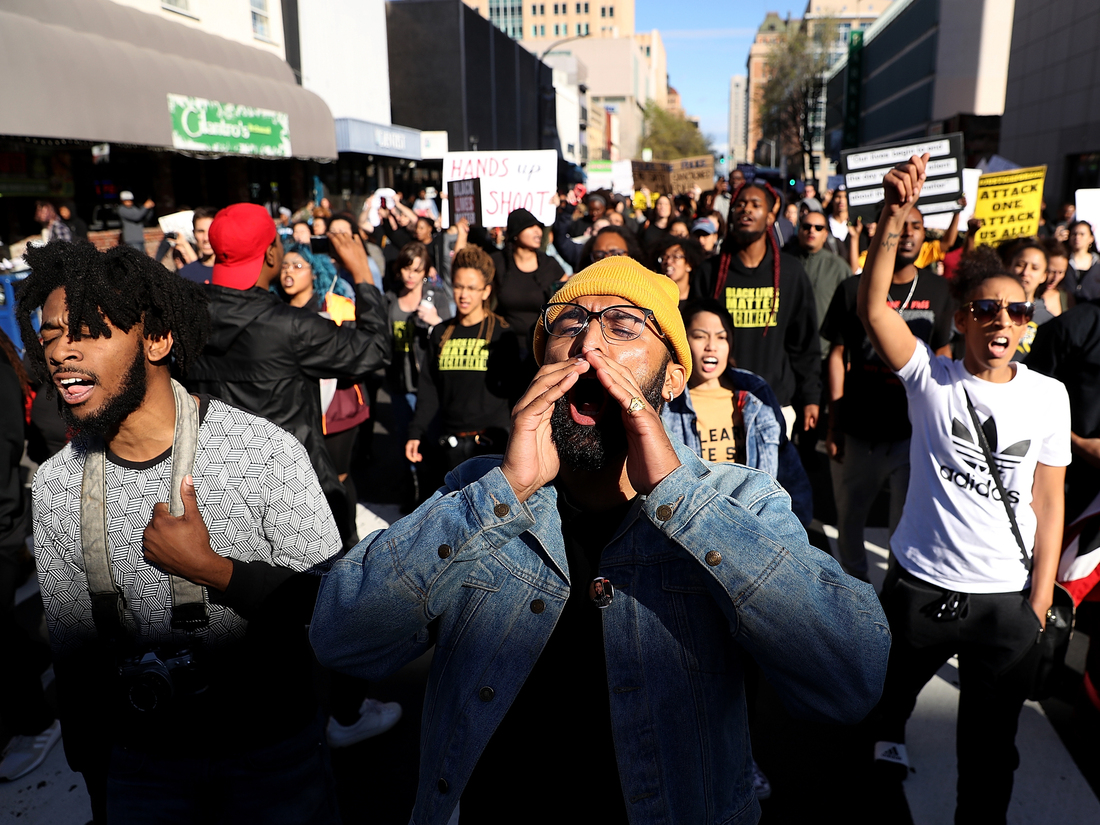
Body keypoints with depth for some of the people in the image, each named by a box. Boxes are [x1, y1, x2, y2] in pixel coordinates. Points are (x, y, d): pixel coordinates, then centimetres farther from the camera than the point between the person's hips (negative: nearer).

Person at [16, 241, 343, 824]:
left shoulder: (266, 451, -21)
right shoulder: (54, 486, -5)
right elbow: (74, 651, 4)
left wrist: (210, 569, -26)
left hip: (272, 749, -2)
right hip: (140, 761, 3)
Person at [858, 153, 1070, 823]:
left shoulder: (1049, 396, -3)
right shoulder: (931, 378, -8)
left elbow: (1048, 501, 0)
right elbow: (873, 309, -24)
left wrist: (1040, 599, -2)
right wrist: (895, 219, -36)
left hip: (1008, 597, 2)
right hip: (921, 583, -1)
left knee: (991, 745, 16)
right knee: (892, 685, 23)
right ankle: (887, 737, 54)